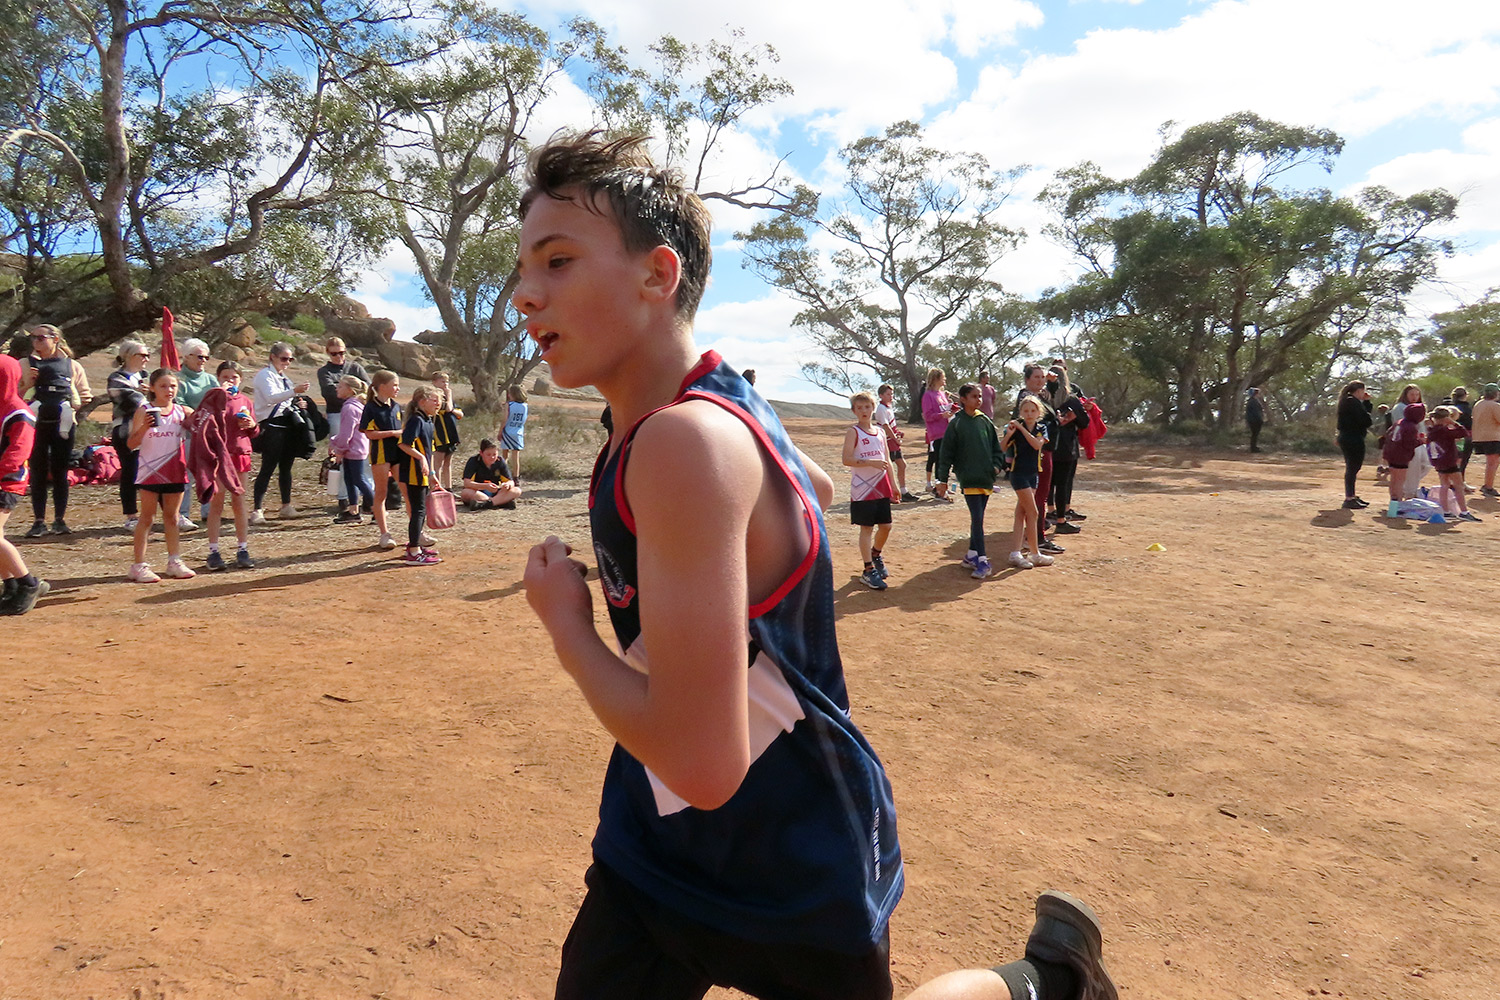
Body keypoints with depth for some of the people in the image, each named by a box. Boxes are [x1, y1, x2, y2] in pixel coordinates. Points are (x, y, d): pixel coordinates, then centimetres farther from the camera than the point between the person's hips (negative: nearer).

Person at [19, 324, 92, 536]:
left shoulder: (72, 366, 9)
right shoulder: (26, 365, 10)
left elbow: (86, 396, 12)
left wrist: (74, 406, -5)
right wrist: (28, 384, -7)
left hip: (63, 424, 0)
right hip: (36, 424, 1)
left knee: (60, 473, 4)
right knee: (38, 473, 1)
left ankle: (59, 520, 12)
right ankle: (39, 521, 6)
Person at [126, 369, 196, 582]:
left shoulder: (183, 412, 4)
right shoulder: (144, 412, -4)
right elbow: (132, 444, -8)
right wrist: (143, 428, -25)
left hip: (175, 472, 3)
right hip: (150, 471, -3)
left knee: (172, 517, 12)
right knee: (147, 517, 2)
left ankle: (174, 562, 20)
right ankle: (139, 565, 6)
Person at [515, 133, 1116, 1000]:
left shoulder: (687, 442, -31)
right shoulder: (713, 410, -3)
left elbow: (703, 765, -34)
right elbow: (816, 488, 19)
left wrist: (566, 624, -20)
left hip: (798, 874, -7)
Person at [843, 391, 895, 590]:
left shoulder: (880, 432, 13)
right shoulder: (853, 432, -4)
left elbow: (887, 460, 17)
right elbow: (847, 460, -15)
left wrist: (893, 485, 14)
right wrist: (871, 462, -23)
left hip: (882, 488, 6)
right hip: (862, 489, -5)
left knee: (885, 526, 8)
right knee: (867, 528, -3)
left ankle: (875, 555, 35)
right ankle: (868, 570, 4)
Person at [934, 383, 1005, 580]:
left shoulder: (986, 421, 9)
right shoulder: (956, 423, -4)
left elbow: (996, 446, 18)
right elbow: (946, 453, -3)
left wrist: (997, 464, 1)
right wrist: (942, 479, -5)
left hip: (986, 478, 5)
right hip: (968, 478, -5)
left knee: (978, 518, 11)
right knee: (977, 518, -10)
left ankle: (972, 554, 23)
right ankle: (982, 562, -9)